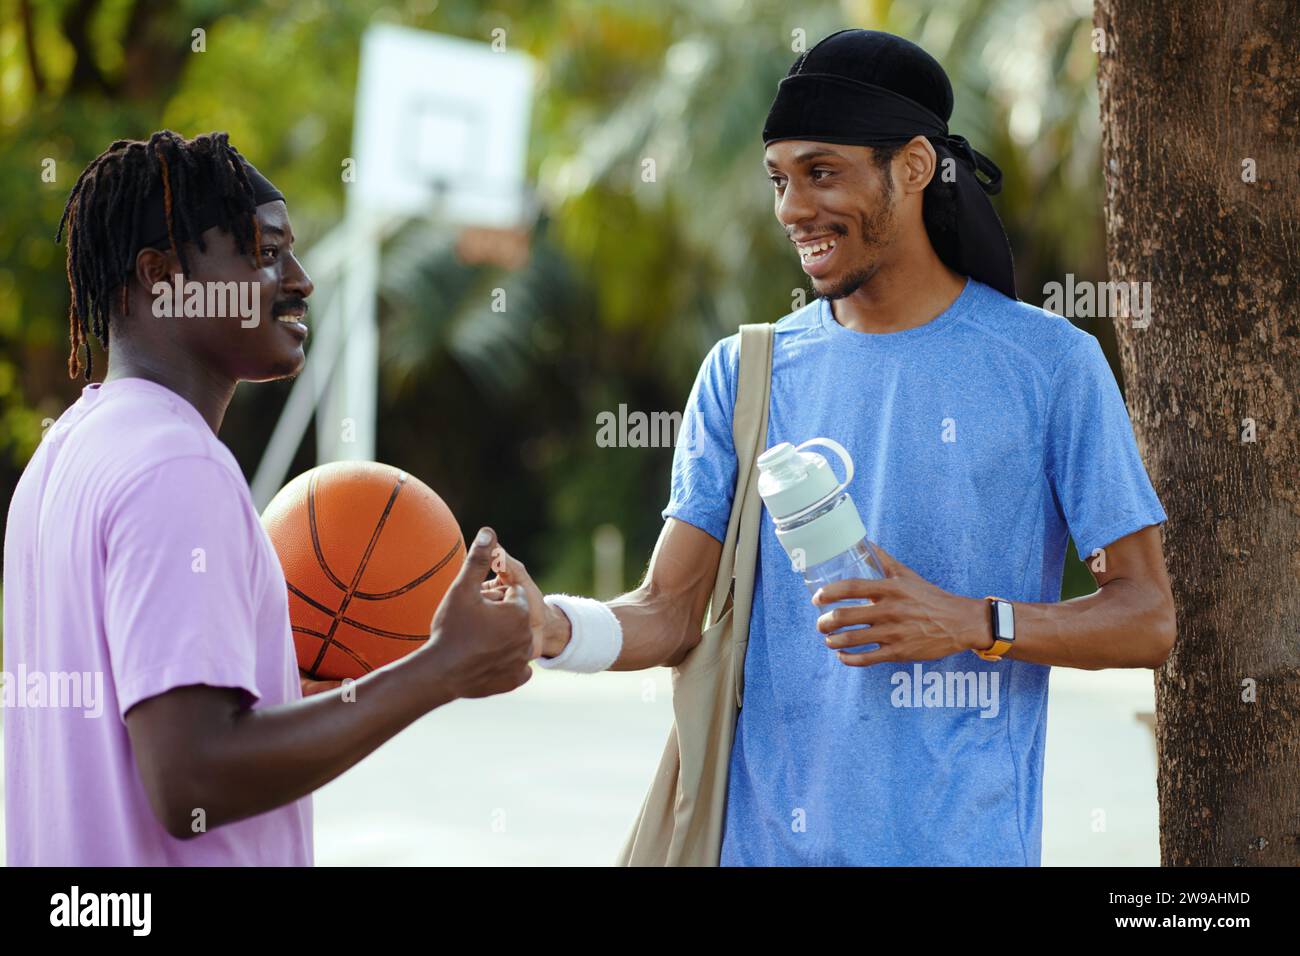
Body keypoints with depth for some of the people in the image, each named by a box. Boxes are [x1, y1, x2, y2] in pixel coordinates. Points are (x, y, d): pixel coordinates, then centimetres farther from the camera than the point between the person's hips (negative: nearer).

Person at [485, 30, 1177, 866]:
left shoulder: (1051, 365, -3)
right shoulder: (743, 373, 6)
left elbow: (1148, 621, -5)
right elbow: (668, 616, -1)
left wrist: (973, 625, -19)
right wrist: (552, 625, -20)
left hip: (962, 842, -2)